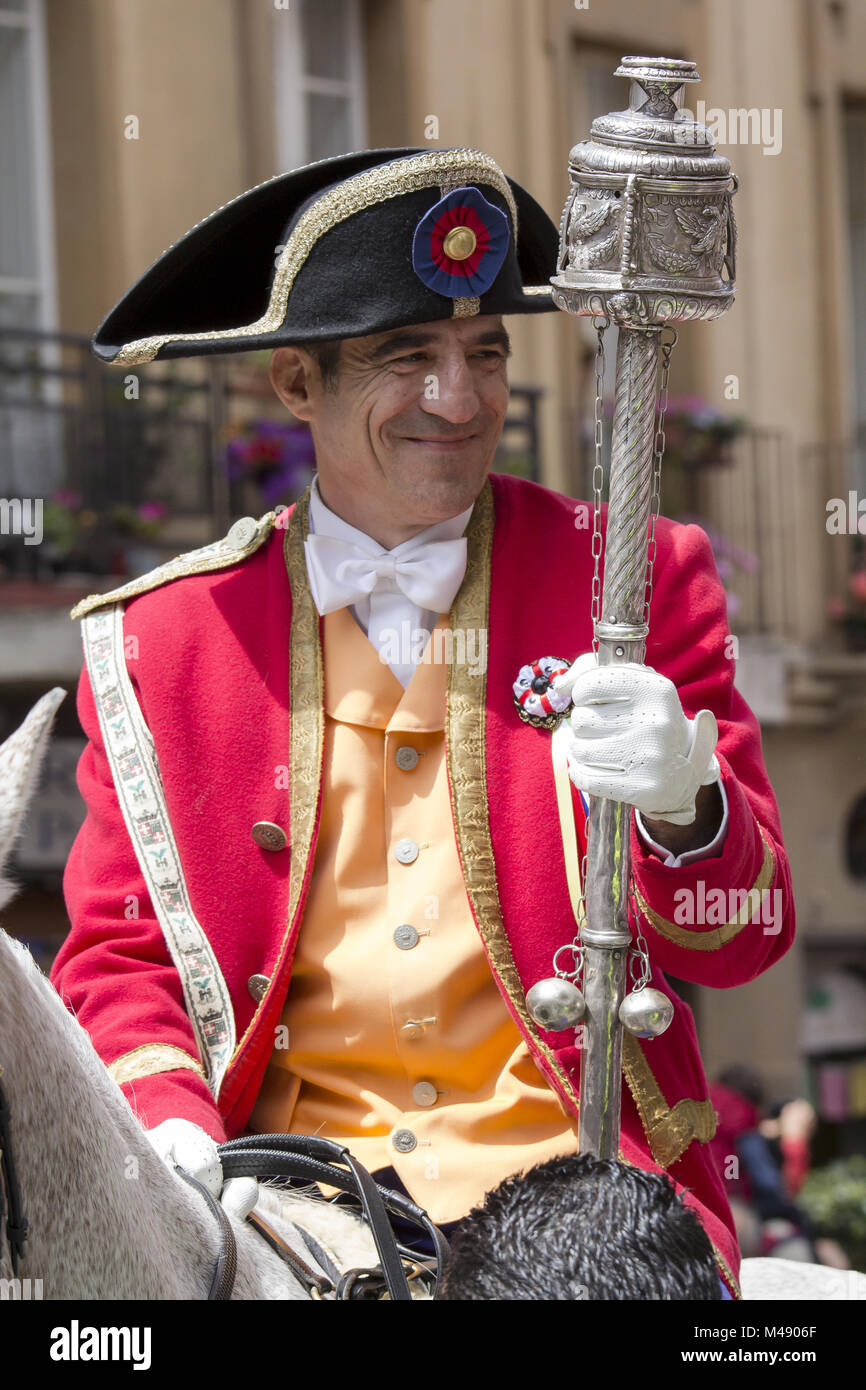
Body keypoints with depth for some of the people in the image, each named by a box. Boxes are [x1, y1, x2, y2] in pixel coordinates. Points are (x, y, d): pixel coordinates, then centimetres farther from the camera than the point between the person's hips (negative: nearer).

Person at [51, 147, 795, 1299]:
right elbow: (119, 955, 11)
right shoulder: (164, 636, 8)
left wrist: (684, 811, -17)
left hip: (574, 1174, 0)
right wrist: (168, 1130, -10)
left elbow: (740, 939, 6)